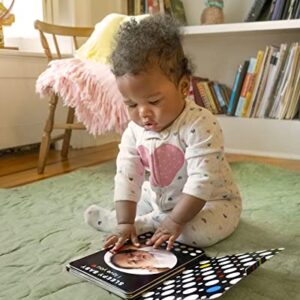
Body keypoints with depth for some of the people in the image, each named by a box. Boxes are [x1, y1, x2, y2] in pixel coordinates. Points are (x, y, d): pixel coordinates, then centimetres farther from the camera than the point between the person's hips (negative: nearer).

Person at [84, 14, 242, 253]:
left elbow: (202, 181, -31)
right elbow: (127, 176, -13)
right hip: (158, 201, 6)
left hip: (211, 202, -5)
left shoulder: (200, 125, -30)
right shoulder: (135, 130, -11)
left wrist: (175, 222, -32)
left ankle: (146, 223, -13)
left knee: (198, 231, -31)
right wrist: (124, 222, -22)